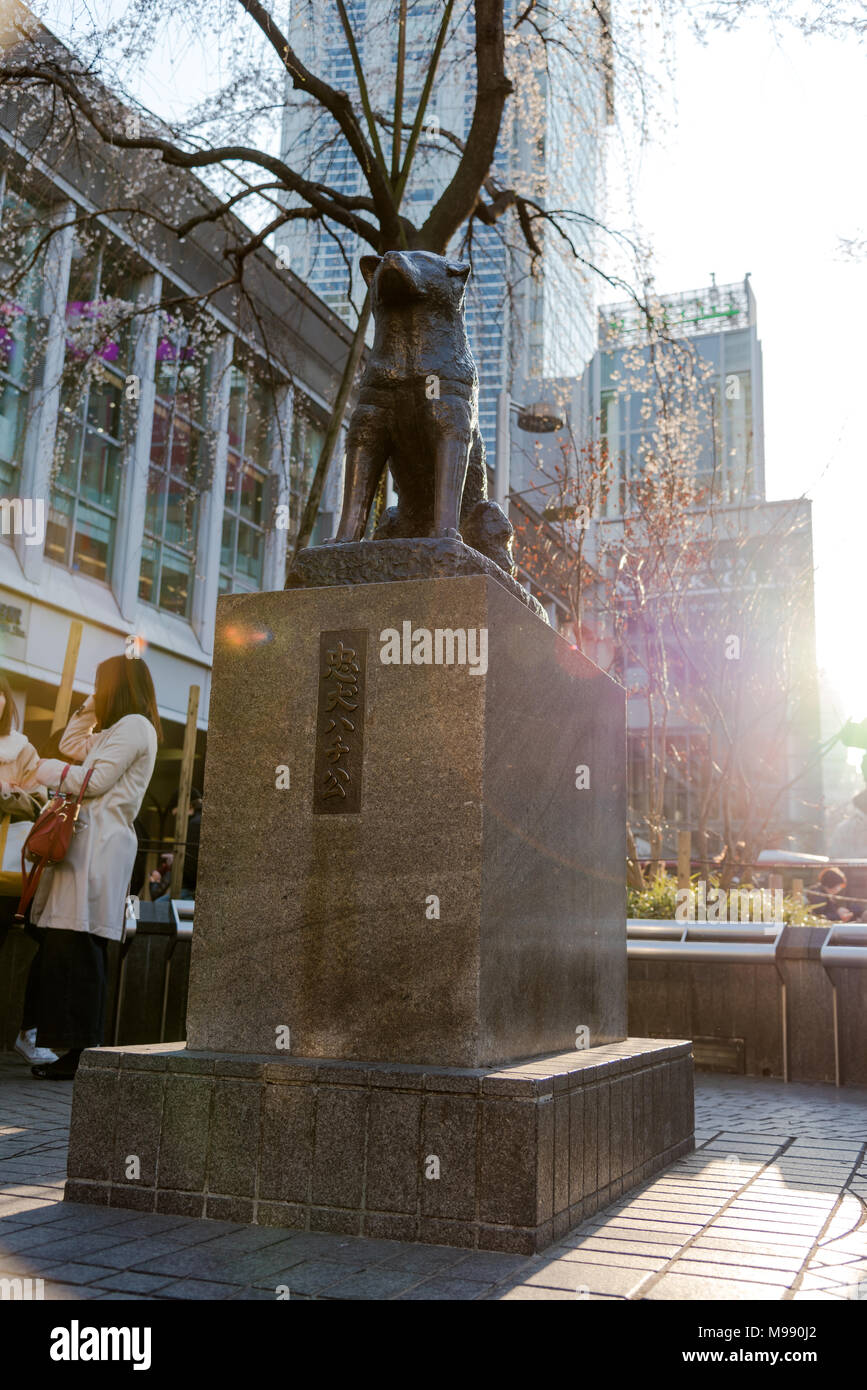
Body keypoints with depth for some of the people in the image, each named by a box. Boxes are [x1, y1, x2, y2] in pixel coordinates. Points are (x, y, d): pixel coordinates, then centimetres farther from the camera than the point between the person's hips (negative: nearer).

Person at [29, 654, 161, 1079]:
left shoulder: (134, 725, -5)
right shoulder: (119, 730, 26)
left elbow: (96, 781, -13)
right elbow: (72, 745, 35)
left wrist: (47, 770, 0)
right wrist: (91, 708, 26)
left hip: (101, 846, -10)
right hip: (90, 841, 10)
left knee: (76, 948, -13)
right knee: (71, 950, 6)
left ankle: (80, 1051, -12)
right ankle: (76, 1049, 8)